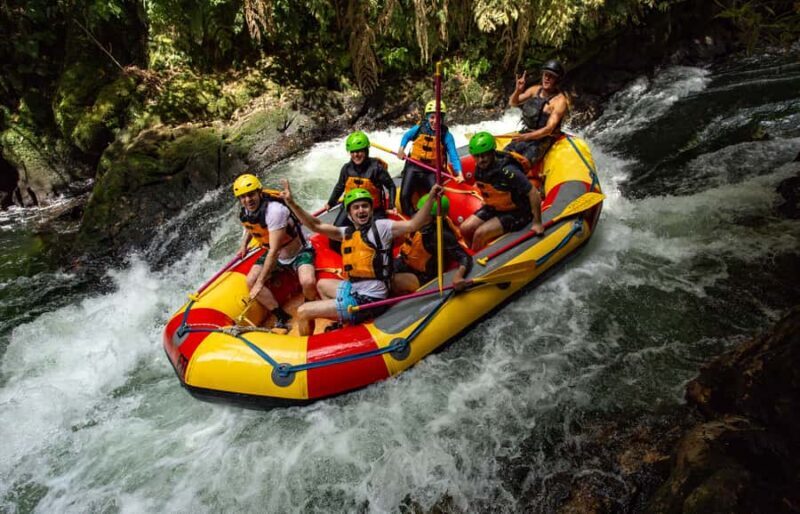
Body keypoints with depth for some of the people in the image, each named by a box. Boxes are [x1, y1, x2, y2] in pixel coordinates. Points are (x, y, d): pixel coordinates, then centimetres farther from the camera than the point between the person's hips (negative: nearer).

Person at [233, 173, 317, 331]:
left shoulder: (275, 210, -33)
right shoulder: (245, 213, -8)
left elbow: (274, 250, -35)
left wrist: (260, 282, -32)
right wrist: (244, 244, 4)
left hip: (298, 252, -7)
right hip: (274, 255, 7)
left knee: (308, 282, -32)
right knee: (251, 281, -11)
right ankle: (281, 317, 6)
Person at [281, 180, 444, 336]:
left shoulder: (380, 227, -11)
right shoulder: (347, 232, 9)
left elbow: (413, 224, -23)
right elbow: (316, 225, 5)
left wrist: (430, 198, -35)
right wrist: (291, 203, -2)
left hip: (368, 299, -8)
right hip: (354, 290, 8)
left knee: (303, 312, -3)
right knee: (322, 284, 35)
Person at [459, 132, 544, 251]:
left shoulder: (507, 171, -29)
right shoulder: (479, 168, -7)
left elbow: (533, 193, -27)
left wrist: (537, 223, -26)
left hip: (516, 213, -7)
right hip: (493, 208, 7)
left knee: (481, 233, -22)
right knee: (465, 229, -6)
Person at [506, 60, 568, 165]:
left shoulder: (559, 100, -15)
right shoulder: (535, 90, 4)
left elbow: (548, 129, -22)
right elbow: (512, 103, 8)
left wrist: (526, 136, -35)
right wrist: (518, 90, -14)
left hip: (543, 139, -6)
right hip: (526, 133, 7)